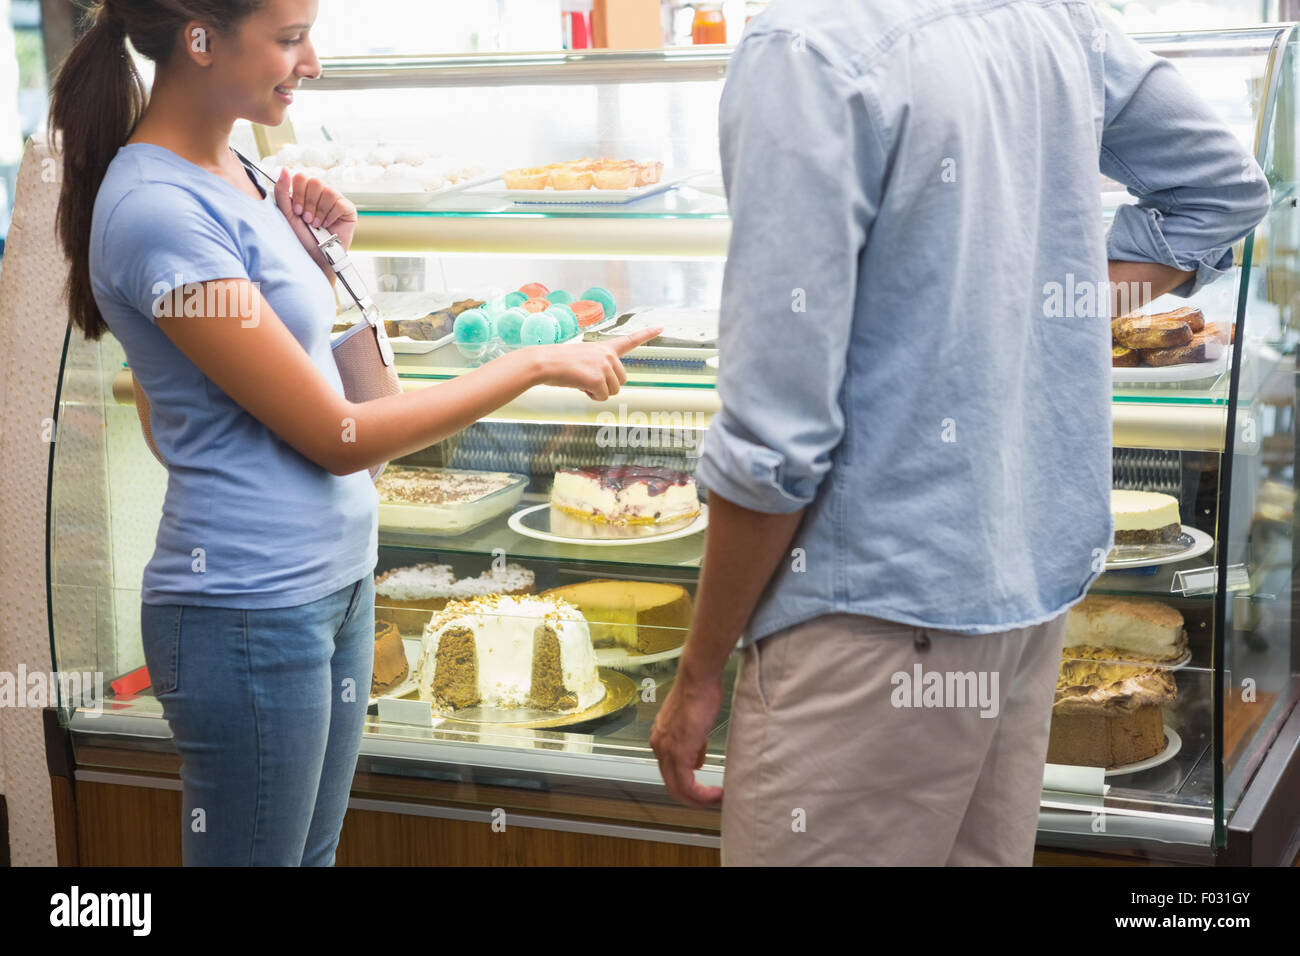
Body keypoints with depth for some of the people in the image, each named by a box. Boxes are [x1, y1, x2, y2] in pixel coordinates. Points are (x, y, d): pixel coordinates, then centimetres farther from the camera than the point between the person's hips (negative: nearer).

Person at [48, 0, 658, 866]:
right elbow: (336, 437, -19)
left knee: (316, 848, 18)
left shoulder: (228, 171, 8)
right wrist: (536, 365, -14)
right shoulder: (157, 210, -20)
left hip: (335, 575, 9)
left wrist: (318, 257, 0)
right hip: (254, 607, -9)